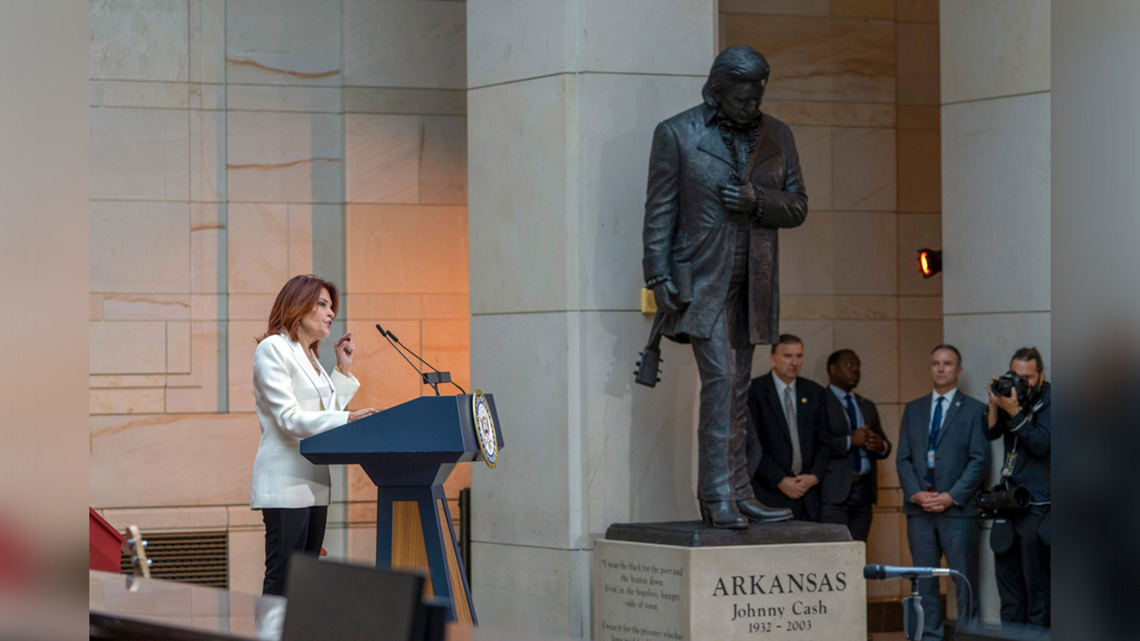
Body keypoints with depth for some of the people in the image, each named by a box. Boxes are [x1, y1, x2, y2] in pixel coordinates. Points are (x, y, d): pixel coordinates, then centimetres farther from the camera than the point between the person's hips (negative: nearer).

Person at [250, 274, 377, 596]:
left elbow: (326, 413, 18)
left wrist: (343, 369, 15)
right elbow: (289, 418, -17)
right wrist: (347, 419, -26)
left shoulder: (310, 357, 21)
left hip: (313, 482, 9)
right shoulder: (273, 349, -6)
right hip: (285, 481, -9)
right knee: (282, 580, -12)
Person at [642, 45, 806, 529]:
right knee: (720, 379, -15)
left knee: (737, 388, 8)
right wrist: (659, 278, -9)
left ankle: (732, 497, 10)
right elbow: (659, 211, -2)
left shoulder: (776, 136, 11)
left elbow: (797, 206, 10)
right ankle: (724, 494, -15)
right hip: (701, 279, -5)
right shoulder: (676, 134, -1)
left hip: (751, 283, 5)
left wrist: (759, 201, -11)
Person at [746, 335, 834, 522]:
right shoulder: (754, 392, -1)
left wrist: (815, 476, -2)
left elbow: (825, 442, 14)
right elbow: (752, 445, -7)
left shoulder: (815, 393, 14)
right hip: (770, 495, -4)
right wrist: (780, 481, -11)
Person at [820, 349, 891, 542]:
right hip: (834, 491, -7)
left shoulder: (867, 407, 22)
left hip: (864, 490, 7)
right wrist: (850, 441, -16)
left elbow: (885, 448, 23)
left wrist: (881, 446, -1)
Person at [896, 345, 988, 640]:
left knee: (964, 579, -4)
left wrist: (952, 496, -12)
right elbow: (903, 458, 11)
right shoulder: (913, 410, 16)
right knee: (923, 579, 4)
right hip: (919, 510, 4)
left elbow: (979, 460, -3)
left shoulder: (974, 410, 4)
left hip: (957, 507, -4)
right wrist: (916, 494, -6)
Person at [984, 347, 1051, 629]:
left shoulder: (1049, 401, -5)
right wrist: (995, 404, -10)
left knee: (1037, 582, -5)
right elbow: (990, 433, 5)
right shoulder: (1011, 396, 12)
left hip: (1037, 507, -7)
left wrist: (1014, 412, -20)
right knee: (1007, 578, 9)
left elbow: (1042, 444, -15)